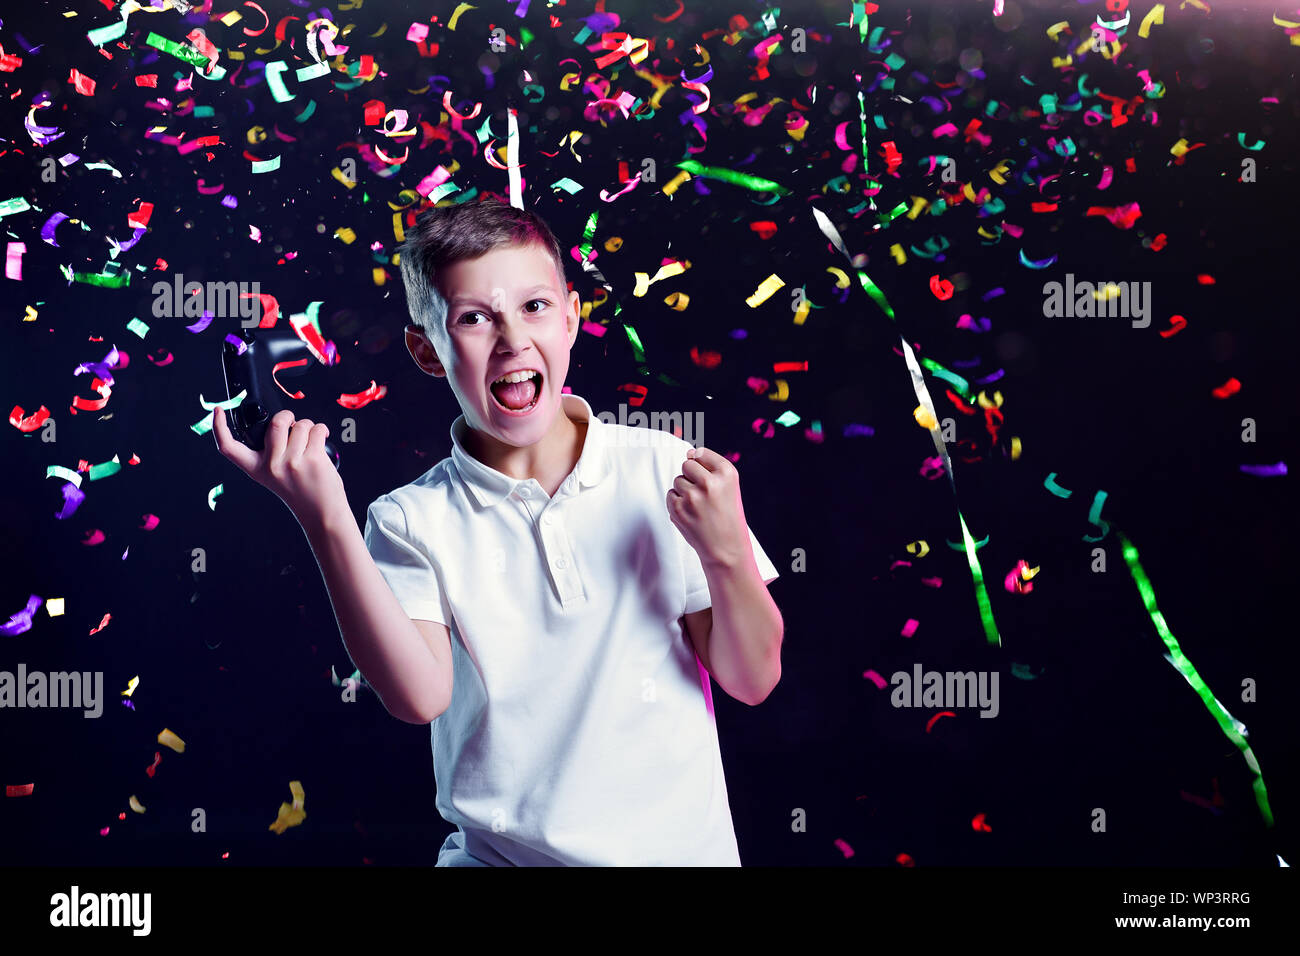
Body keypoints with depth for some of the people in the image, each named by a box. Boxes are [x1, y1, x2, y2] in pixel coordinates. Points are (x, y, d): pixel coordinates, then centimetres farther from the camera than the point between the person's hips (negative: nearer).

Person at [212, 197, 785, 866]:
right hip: (500, 854, -2)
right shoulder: (414, 521, -4)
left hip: (680, 844, 3)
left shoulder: (666, 469, -3)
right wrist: (325, 521, -23)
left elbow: (753, 681, -1)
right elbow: (419, 696, -19)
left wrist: (725, 554, -18)